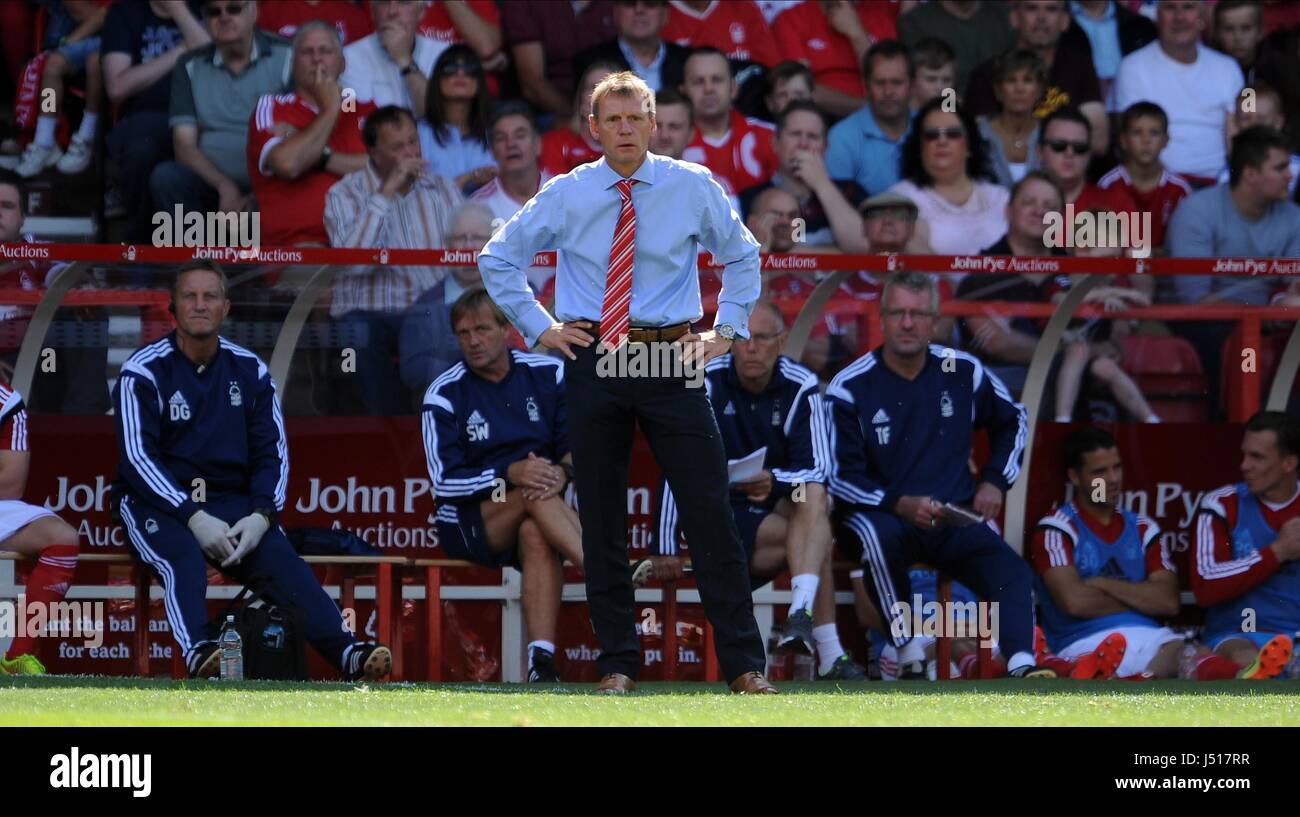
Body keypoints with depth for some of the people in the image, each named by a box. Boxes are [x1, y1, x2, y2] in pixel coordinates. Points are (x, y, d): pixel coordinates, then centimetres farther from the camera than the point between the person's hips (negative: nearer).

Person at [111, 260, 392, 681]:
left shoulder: (249, 371, 11)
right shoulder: (144, 371, -2)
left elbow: (272, 454, 10)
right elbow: (138, 458, -10)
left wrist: (260, 516, -10)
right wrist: (194, 518, -22)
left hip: (228, 501, 3)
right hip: (157, 501, -3)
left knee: (280, 558, -24)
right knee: (184, 554, -36)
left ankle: (347, 652, -41)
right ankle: (199, 653, -59)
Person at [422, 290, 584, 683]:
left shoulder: (549, 374, 3)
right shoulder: (444, 395, -3)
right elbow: (444, 483, -9)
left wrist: (562, 471, -20)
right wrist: (509, 474, -25)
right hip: (468, 525, -1)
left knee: (536, 535, -37)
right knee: (534, 496, -33)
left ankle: (542, 660, -48)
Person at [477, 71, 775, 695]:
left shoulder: (693, 187, 2)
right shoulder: (565, 195, 2)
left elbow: (742, 257, 17)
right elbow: (497, 259, 13)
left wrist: (727, 330, 8)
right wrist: (538, 327, 6)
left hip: (671, 361, -1)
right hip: (593, 361, 1)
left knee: (709, 513, -6)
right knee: (601, 521, 3)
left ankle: (744, 666, -3)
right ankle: (617, 663, 11)